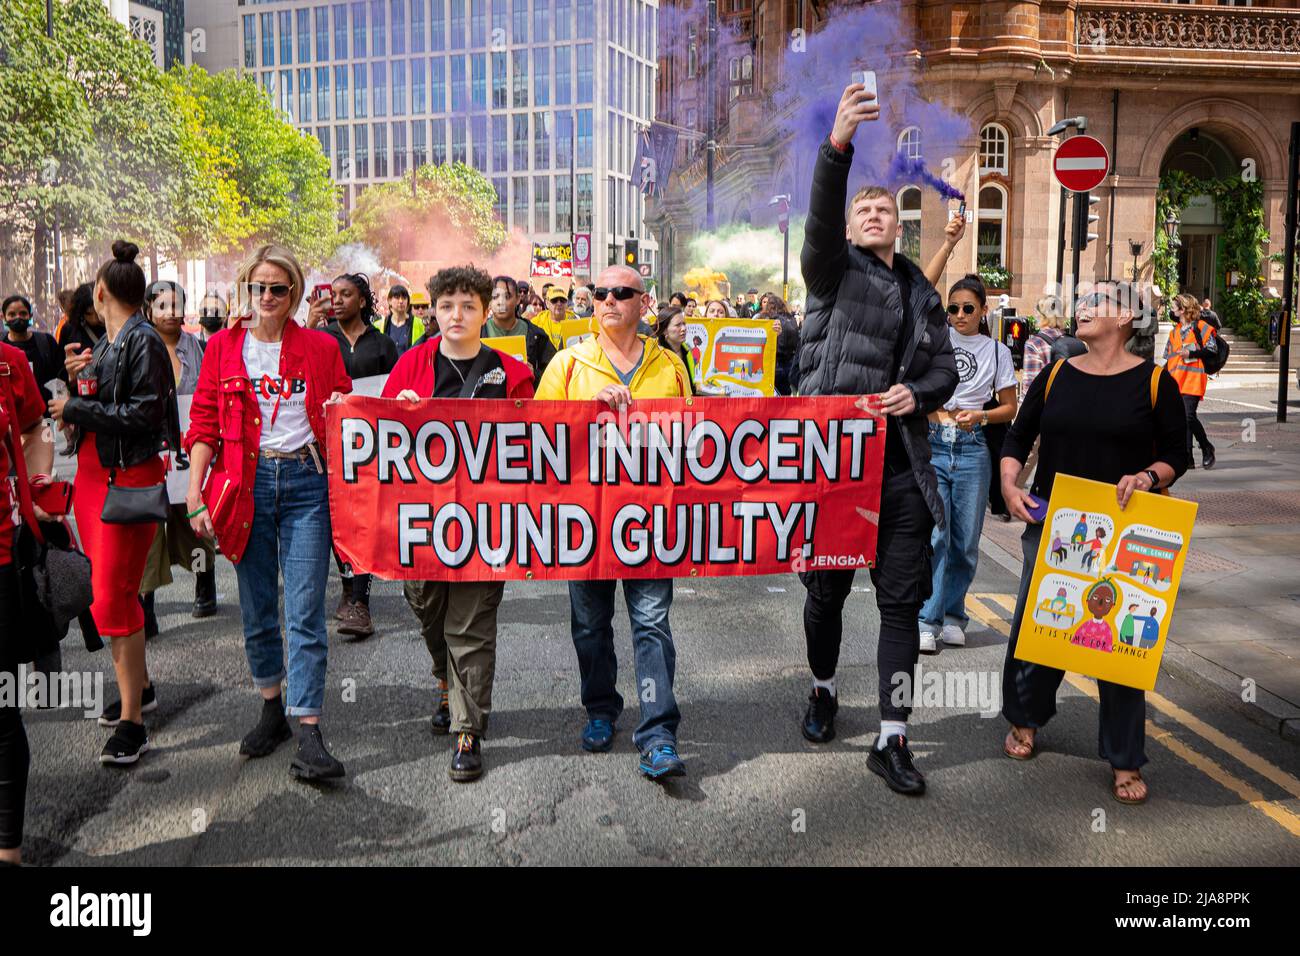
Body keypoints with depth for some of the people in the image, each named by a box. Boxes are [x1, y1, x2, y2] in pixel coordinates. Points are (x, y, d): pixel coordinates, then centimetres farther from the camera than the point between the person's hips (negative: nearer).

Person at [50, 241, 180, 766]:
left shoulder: (143, 342, -12)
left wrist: (76, 408, -13)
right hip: (93, 472, 9)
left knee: (113, 596, -9)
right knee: (109, 587, 14)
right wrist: (74, 380, -1)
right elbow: (92, 408, 16)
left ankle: (131, 723, -2)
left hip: (131, 477, -9)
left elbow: (144, 415, -20)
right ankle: (139, 687, 30)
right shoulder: (103, 343, 14)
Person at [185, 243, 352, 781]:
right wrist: (196, 498, -2)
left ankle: (309, 734, -4)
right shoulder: (224, 346, 6)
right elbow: (203, 423, 5)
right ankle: (272, 711, 29)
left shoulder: (320, 347, 4)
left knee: (306, 613, -6)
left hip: (305, 482, -2)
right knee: (257, 610, 11)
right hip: (246, 484, 2)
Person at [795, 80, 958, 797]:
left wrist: (917, 394, -6)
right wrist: (838, 147, -35)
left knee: (902, 601, 2)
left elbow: (946, 368, 17)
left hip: (902, 467, 4)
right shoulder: (834, 270, 3)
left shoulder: (923, 294, 17)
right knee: (825, 590, 10)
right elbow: (820, 219, -18)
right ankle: (824, 690, 37)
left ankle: (892, 740, 11)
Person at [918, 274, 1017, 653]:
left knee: (966, 540, 6)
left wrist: (981, 416, -7)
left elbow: (1009, 407, 11)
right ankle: (928, 621, -3)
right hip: (931, 445, -1)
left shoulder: (997, 351, 7)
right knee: (934, 535, -8)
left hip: (972, 449, 1)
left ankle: (953, 615, 22)